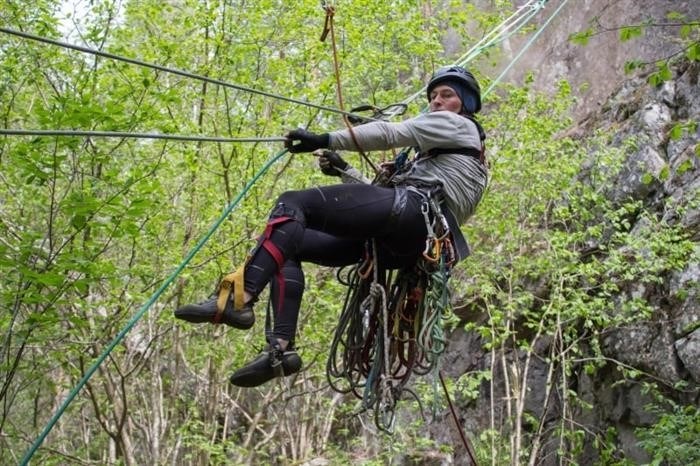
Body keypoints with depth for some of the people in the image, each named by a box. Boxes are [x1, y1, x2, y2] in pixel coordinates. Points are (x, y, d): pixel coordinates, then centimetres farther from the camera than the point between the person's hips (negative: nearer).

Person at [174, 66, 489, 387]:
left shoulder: (458, 124, 15)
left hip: (409, 210, -9)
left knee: (292, 203, -17)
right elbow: (386, 191, 34)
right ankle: (281, 348, -10)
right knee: (287, 246, 6)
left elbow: (391, 134, 0)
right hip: (404, 247, 9)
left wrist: (326, 140, -5)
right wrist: (344, 171, 27)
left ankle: (238, 301, -34)